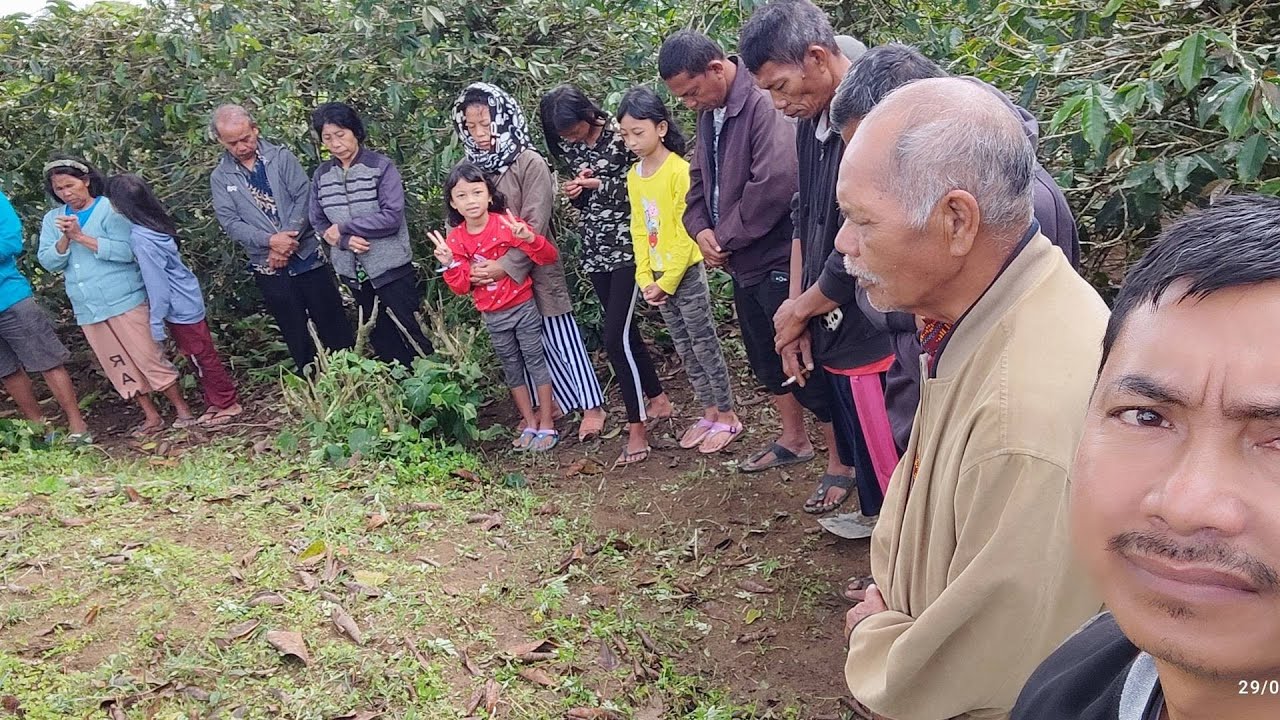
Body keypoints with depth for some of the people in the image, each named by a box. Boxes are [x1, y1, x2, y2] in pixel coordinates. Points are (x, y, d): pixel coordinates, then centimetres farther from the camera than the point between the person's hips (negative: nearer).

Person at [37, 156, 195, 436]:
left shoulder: (110, 209, -5)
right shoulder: (52, 219, 11)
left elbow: (127, 251, -16)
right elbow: (48, 262, 3)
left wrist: (82, 237, -17)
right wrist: (65, 239, -13)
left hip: (124, 301, -5)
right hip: (88, 309, 6)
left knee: (150, 357, -4)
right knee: (119, 366, 9)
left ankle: (182, 410, 6)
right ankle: (152, 417, 18)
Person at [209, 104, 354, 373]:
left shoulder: (281, 157, 1)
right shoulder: (220, 178, 4)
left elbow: (304, 197, -7)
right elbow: (230, 222, -5)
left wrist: (286, 243, -16)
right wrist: (271, 241, -20)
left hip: (307, 255, -1)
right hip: (270, 268, 1)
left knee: (334, 324, 4)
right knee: (296, 335, 8)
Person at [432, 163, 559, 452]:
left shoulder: (507, 224, -16)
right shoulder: (455, 239, -4)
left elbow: (549, 257, -20)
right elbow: (461, 287, -2)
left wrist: (529, 238, -38)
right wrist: (449, 264, -19)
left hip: (523, 307, -4)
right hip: (493, 316, 5)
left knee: (535, 361, 4)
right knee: (512, 368, 14)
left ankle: (547, 425, 15)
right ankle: (530, 424, 27)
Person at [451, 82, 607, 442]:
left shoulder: (530, 163, -13)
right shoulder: (472, 168, 2)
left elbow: (535, 225, -17)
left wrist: (505, 265, -21)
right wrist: (471, 264, -9)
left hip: (537, 269, -5)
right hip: (495, 277, 5)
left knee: (560, 337, 3)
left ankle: (592, 405, 15)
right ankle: (559, 403, 28)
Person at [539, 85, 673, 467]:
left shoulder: (620, 137, -13)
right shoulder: (566, 147, 6)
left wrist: (599, 184, -17)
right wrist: (575, 191, -7)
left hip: (626, 245, -6)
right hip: (595, 248, 7)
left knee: (616, 337, -11)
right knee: (623, 330, 13)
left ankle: (637, 430, -2)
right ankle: (658, 398, 32)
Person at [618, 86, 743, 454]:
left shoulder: (679, 170, -16)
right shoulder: (634, 175, 5)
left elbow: (686, 232, -17)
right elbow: (639, 230, 7)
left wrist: (668, 281, -15)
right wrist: (645, 278, -1)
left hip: (686, 273, -7)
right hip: (658, 277, 7)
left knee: (705, 345, 2)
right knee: (685, 349, 14)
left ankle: (728, 418, 15)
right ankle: (709, 413, 27)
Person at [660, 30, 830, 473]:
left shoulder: (764, 104, -19)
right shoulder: (709, 113, 10)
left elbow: (774, 183, -29)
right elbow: (699, 180, 19)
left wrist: (726, 238, -16)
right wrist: (701, 229, -1)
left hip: (778, 260, -9)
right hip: (743, 263, 9)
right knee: (766, 360, 20)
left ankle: (841, 460, 15)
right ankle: (793, 440, 39)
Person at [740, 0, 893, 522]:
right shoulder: (811, 122, 8)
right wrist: (799, 316, 9)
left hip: (874, 336, -8)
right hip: (831, 330, 8)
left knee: (885, 463, 4)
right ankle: (873, 518, 41)